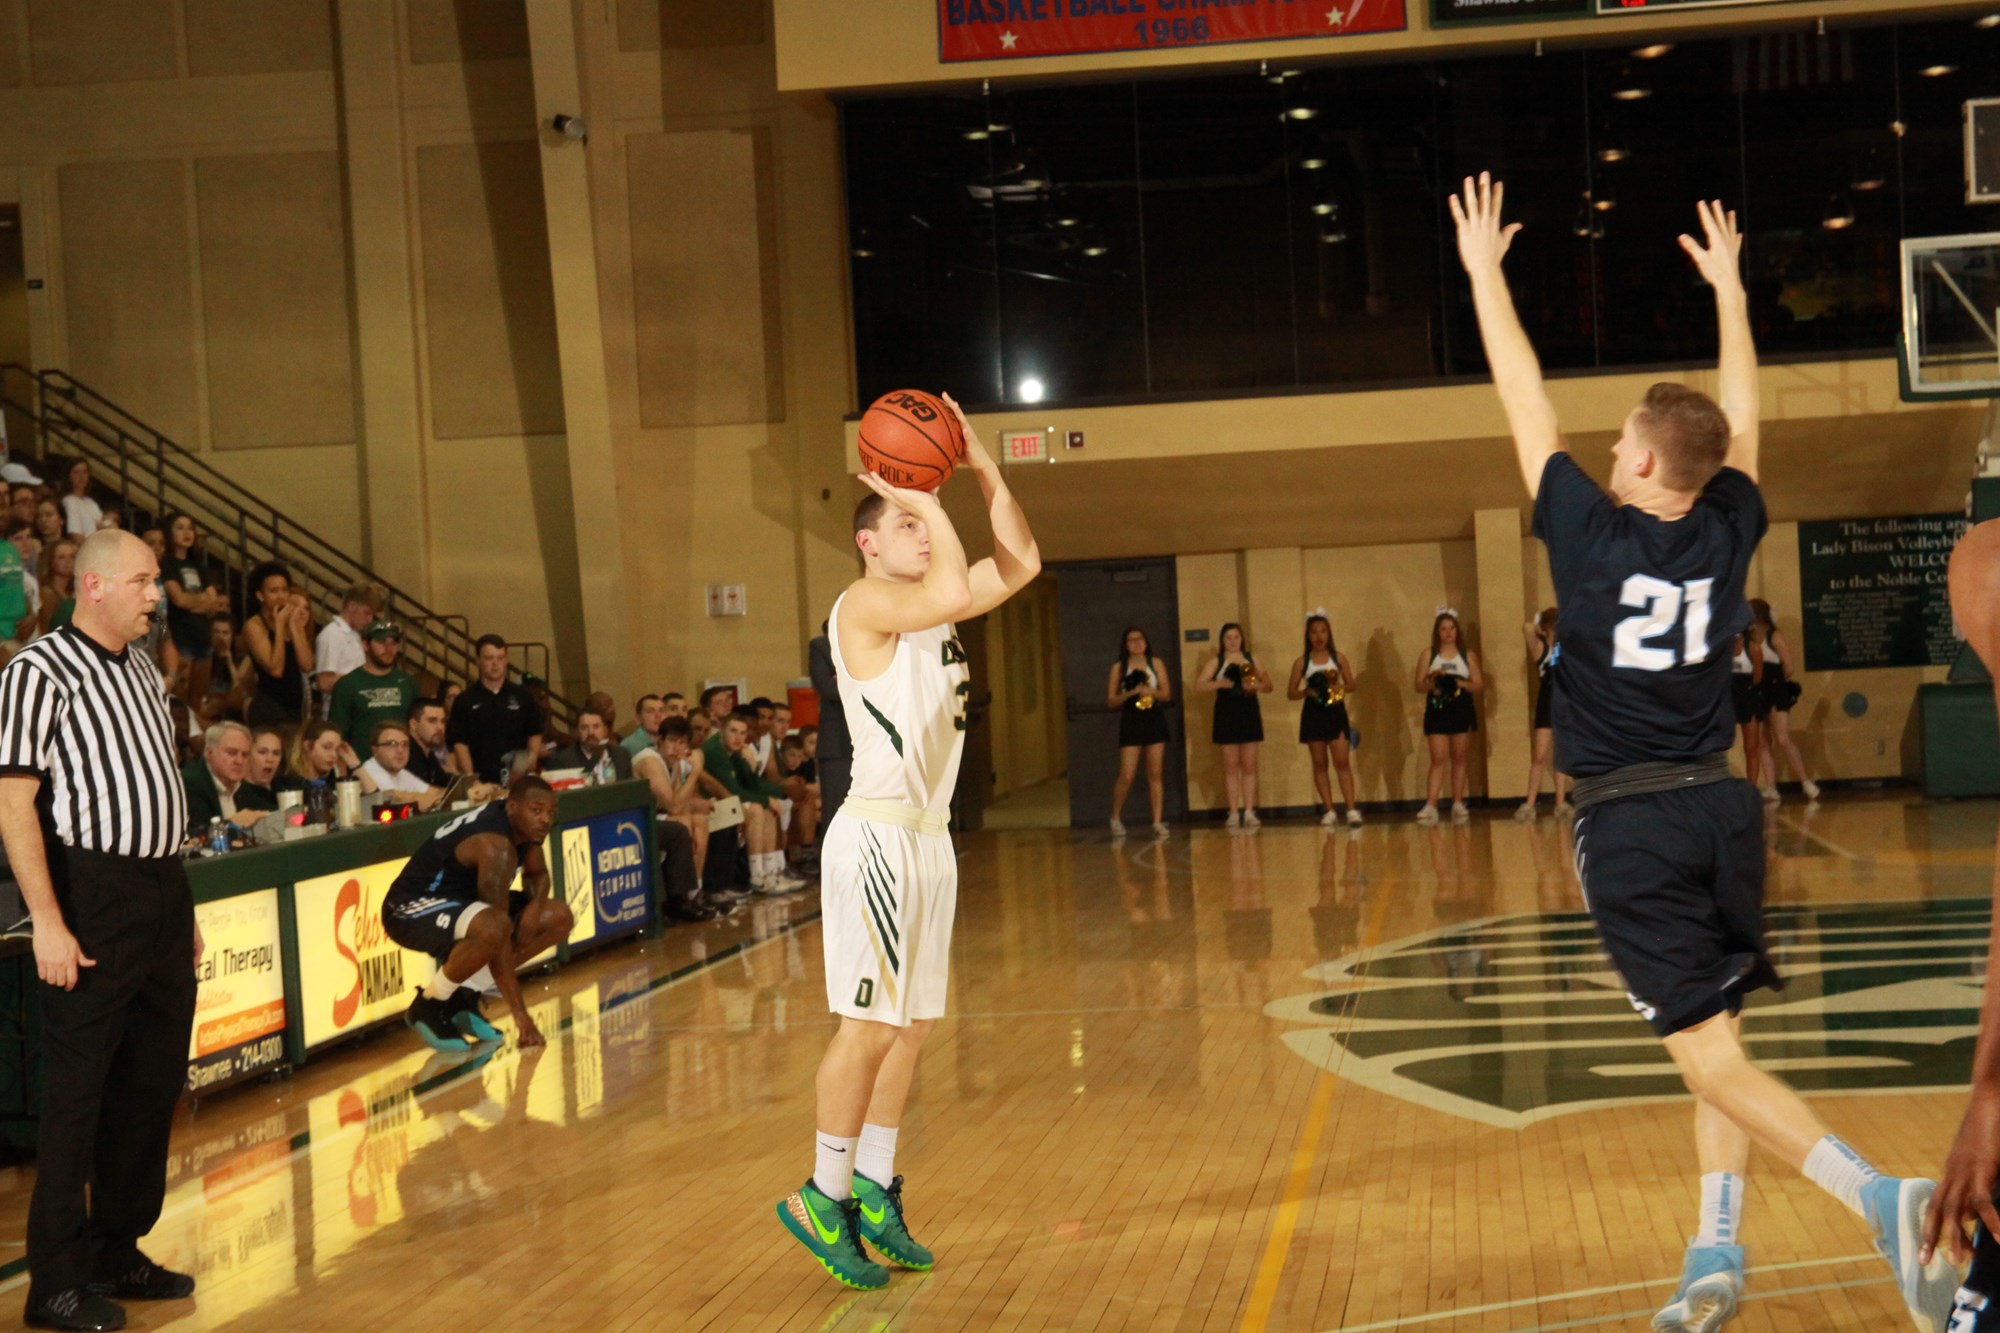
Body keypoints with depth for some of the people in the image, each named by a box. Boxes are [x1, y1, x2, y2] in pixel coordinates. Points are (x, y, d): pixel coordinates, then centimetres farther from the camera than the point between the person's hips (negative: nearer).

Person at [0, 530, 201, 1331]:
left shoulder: (142, 672, 15)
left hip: (163, 891, 8)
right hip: (94, 897, -8)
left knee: (153, 1081, 12)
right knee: (76, 1091, -2)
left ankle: (119, 1251, 24)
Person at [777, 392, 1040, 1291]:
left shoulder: (929, 604, 14)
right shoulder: (865, 603, -11)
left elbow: (1019, 563, 12)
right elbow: (958, 590, -28)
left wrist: (978, 464, 6)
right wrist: (920, 495, -16)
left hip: (929, 836, 9)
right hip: (878, 837, -9)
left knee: (912, 1024, 11)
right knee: (869, 1025, -6)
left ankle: (872, 1193, 19)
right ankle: (822, 1200, 4)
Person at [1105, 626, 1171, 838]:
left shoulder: (1156, 664, 6)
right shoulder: (1119, 667, 2)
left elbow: (1167, 694, 3)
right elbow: (1110, 701, 1)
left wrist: (1149, 691, -15)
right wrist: (1130, 693, -15)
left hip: (1154, 720, 2)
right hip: (1131, 722, -2)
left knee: (1155, 775, 1)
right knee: (1126, 776, -7)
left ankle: (1158, 822, 5)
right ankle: (1116, 818, 12)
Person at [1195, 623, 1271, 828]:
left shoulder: (1251, 660, 10)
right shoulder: (1216, 661, 5)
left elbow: (1269, 685, 9)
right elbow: (1199, 684, -4)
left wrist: (1257, 686, -13)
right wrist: (1219, 683, -20)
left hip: (1249, 713, 1)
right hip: (1227, 715, -1)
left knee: (1249, 765, 2)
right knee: (1231, 765, 1)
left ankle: (1249, 812, 4)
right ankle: (1233, 813, 3)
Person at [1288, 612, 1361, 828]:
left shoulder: (1338, 657, 3)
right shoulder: (1302, 662, 2)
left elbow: (1351, 684, 8)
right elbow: (1291, 692, 4)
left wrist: (1339, 687, -13)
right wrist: (1306, 692, -16)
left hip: (1335, 712, -1)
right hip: (1313, 714, 1)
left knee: (1342, 762, -8)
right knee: (1319, 764, 4)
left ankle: (1352, 810, -10)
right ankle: (1329, 811, 10)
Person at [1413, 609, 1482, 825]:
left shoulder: (1468, 656, 6)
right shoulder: (1429, 656, 5)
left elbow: (1479, 685, 2)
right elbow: (1419, 686, 2)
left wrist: (1461, 683, -15)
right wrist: (1432, 682, -18)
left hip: (1462, 712, 1)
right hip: (1437, 711, -1)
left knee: (1460, 759, 6)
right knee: (1438, 760, -7)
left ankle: (1458, 804, 13)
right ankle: (1430, 807, -12)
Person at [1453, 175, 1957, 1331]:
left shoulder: (1591, 535, -9)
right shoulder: (1728, 534, 1)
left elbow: (1527, 402, 0)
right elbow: (1744, 413, 17)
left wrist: (1484, 270, 9)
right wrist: (1729, 288, 28)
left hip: (1629, 825, -5)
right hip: (1721, 805, 5)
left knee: (1709, 1054, -6)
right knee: (1718, 1033, 14)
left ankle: (1882, 1197, -23)